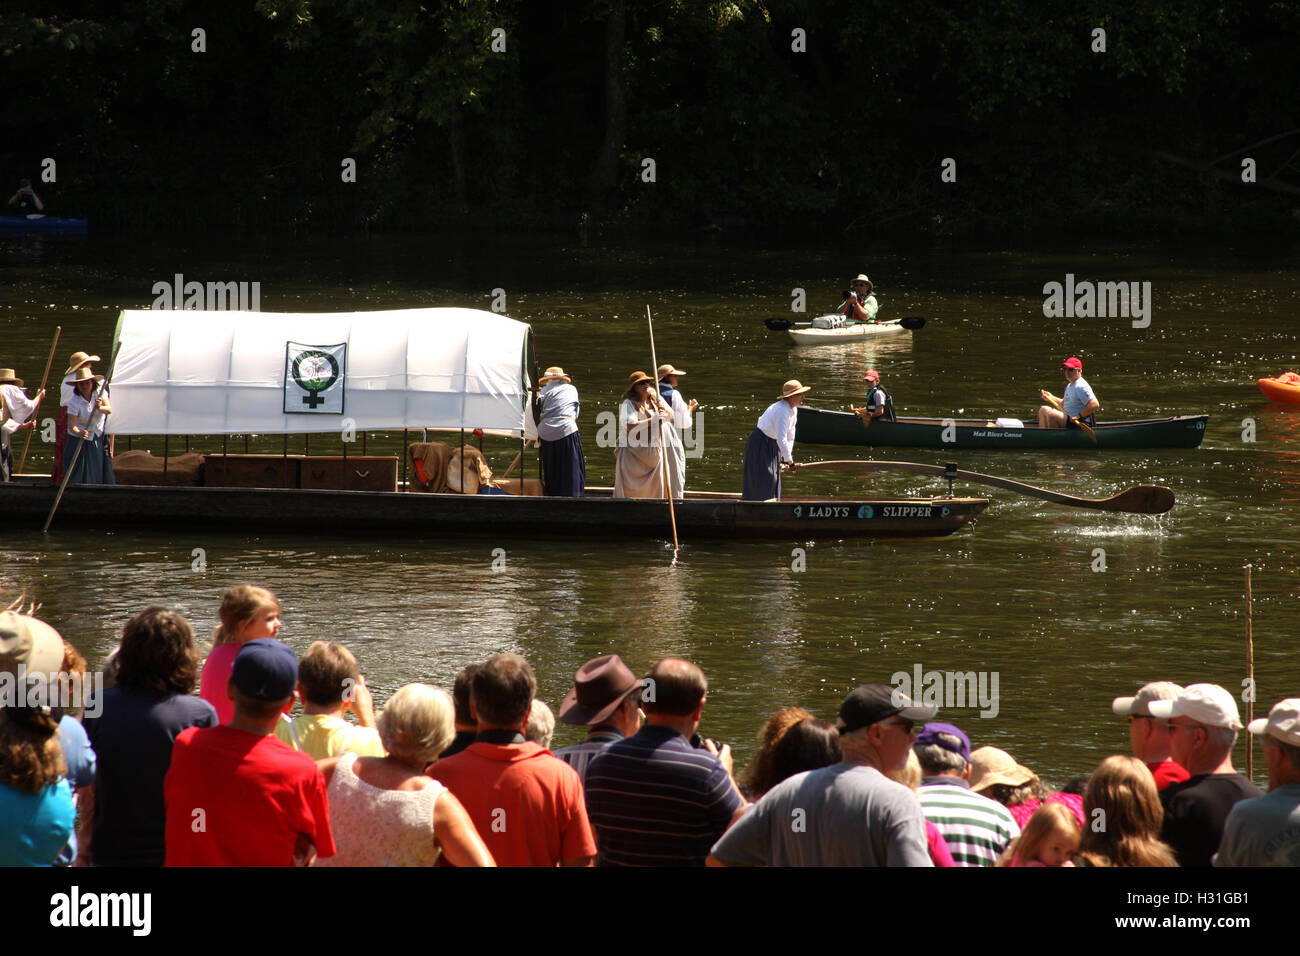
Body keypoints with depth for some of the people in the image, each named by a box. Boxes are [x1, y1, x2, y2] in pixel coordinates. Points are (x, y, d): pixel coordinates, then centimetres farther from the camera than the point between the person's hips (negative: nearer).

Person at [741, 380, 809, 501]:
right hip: (759, 444, -9)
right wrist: (789, 460, -26)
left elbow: (790, 437, 8)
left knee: (774, 480, 11)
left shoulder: (793, 410, 3)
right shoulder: (782, 411, -27)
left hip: (772, 445, 9)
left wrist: (785, 459, 1)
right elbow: (781, 439, -32)